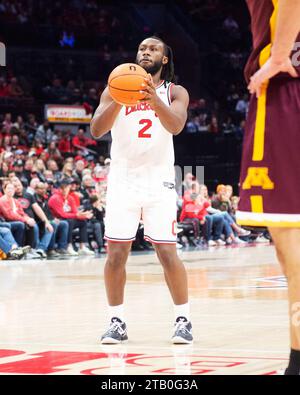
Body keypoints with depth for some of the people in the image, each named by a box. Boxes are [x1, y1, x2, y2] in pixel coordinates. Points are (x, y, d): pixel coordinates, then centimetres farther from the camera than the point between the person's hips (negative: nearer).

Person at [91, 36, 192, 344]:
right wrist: (117, 101, -24)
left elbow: (176, 125, -15)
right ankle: (117, 322, 8)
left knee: (167, 252, -7)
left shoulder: (175, 92, 5)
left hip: (159, 179, -1)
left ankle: (183, 320, 4)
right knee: (116, 253, -2)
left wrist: (154, 99, -34)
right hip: (123, 178, 1)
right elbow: (96, 130, -6)